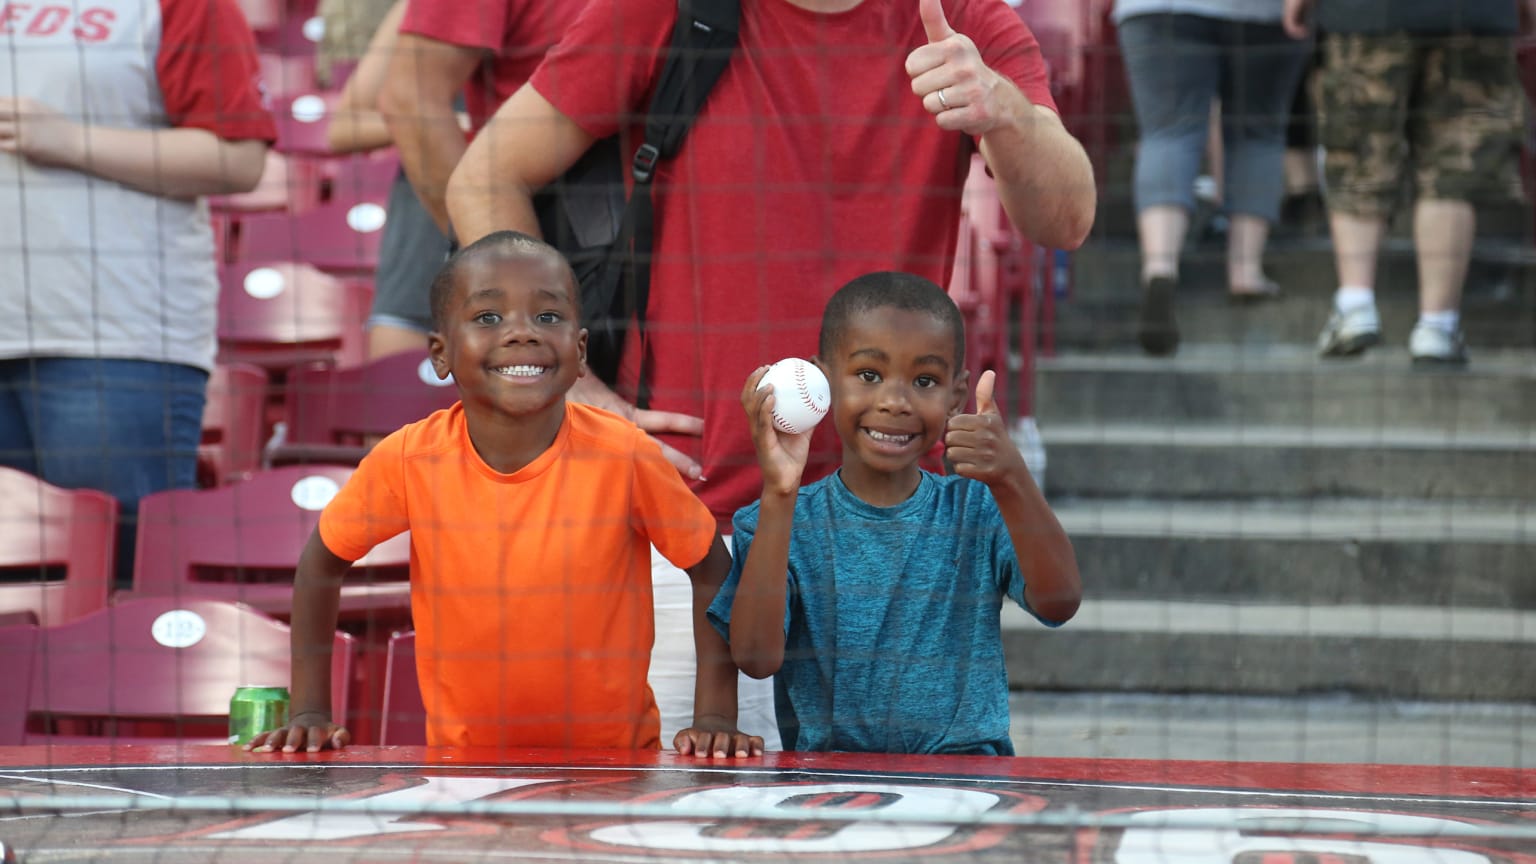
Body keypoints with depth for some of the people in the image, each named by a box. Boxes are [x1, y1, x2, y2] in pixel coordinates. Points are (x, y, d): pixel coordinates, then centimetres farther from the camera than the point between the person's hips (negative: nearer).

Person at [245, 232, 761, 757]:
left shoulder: (624, 456, -14)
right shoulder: (409, 459, -12)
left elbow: (711, 569, 1)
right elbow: (324, 557, 6)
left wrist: (716, 719, -5)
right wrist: (310, 712, 3)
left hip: (614, 761, -1)